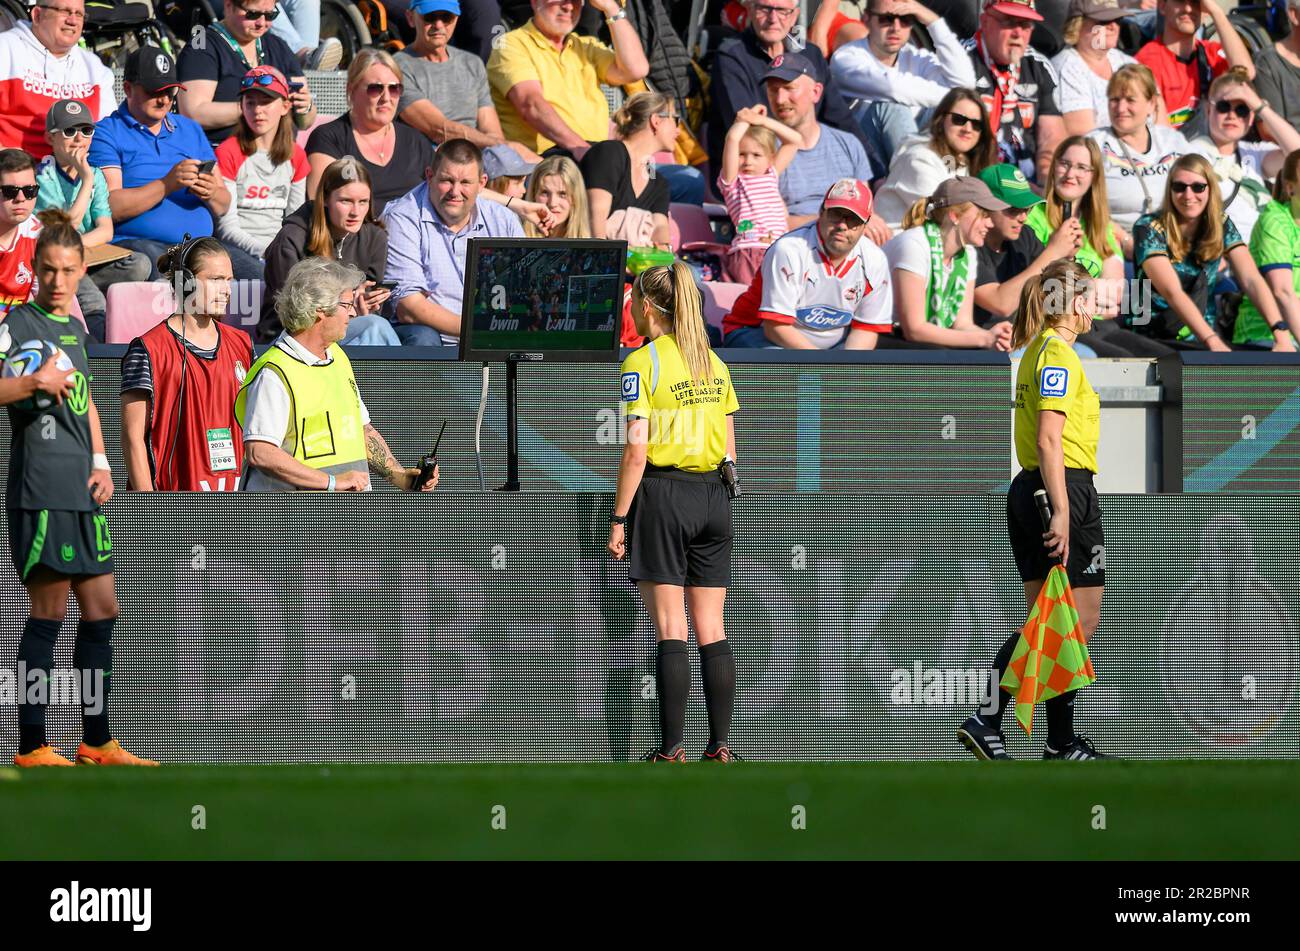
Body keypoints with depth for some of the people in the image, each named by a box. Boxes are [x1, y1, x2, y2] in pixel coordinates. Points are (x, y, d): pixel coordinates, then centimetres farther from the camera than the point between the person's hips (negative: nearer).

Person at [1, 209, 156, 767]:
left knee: (101, 610, 9)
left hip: (83, 492, 8)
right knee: (49, 612, -8)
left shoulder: (74, 327, 17)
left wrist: (100, 463, 15)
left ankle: (97, 741, 17)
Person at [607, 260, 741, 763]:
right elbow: (729, 450, 13)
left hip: (661, 495, -6)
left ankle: (672, 748, -6)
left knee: (670, 629, -5)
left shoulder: (642, 362, -9)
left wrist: (618, 519, -10)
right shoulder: (713, 363, 11)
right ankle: (720, 746, 4)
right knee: (712, 630, 7)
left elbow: (636, 450, -14)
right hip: (712, 497, 6)